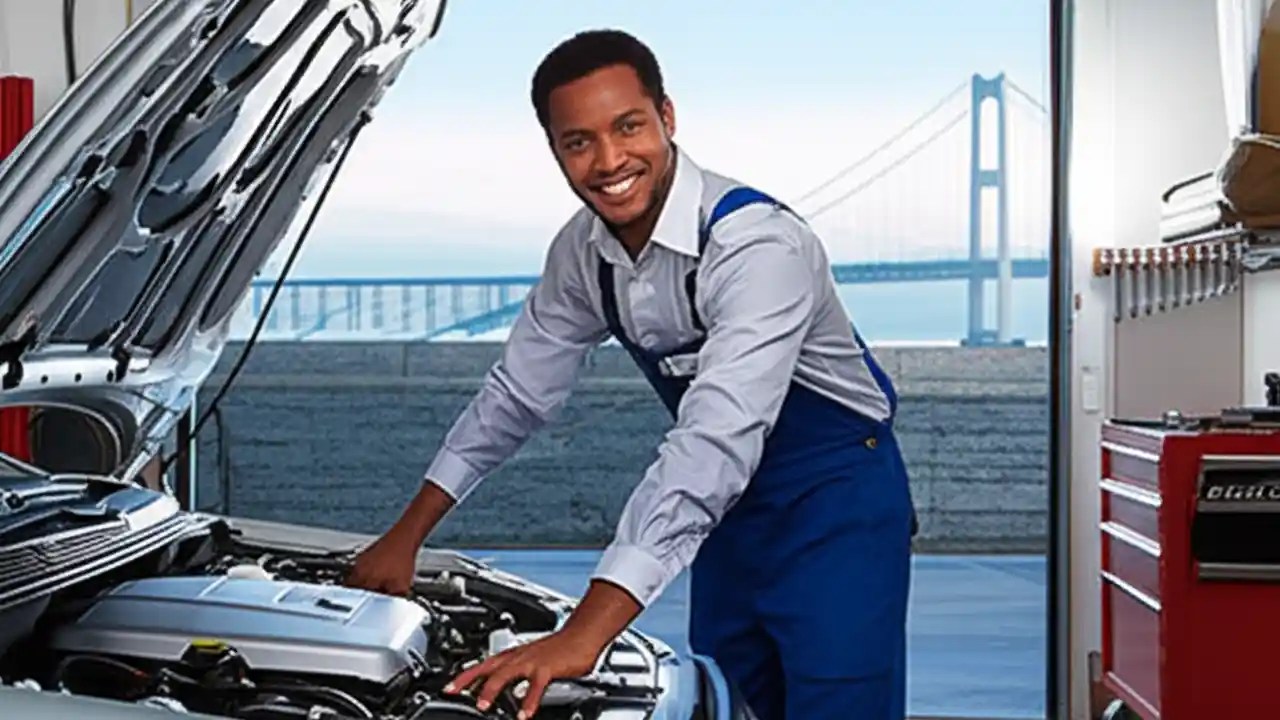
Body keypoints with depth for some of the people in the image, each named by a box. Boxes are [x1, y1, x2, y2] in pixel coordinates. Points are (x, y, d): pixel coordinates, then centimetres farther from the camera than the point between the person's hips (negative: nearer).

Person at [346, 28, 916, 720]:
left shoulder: (758, 245, -31)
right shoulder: (582, 251, -6)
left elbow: (714, 441, -41)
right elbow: (516, 393, 6)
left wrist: (583, 634, -48)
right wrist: (405, 536, 4)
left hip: (834, 503, -7)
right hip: (729, 509, 7)